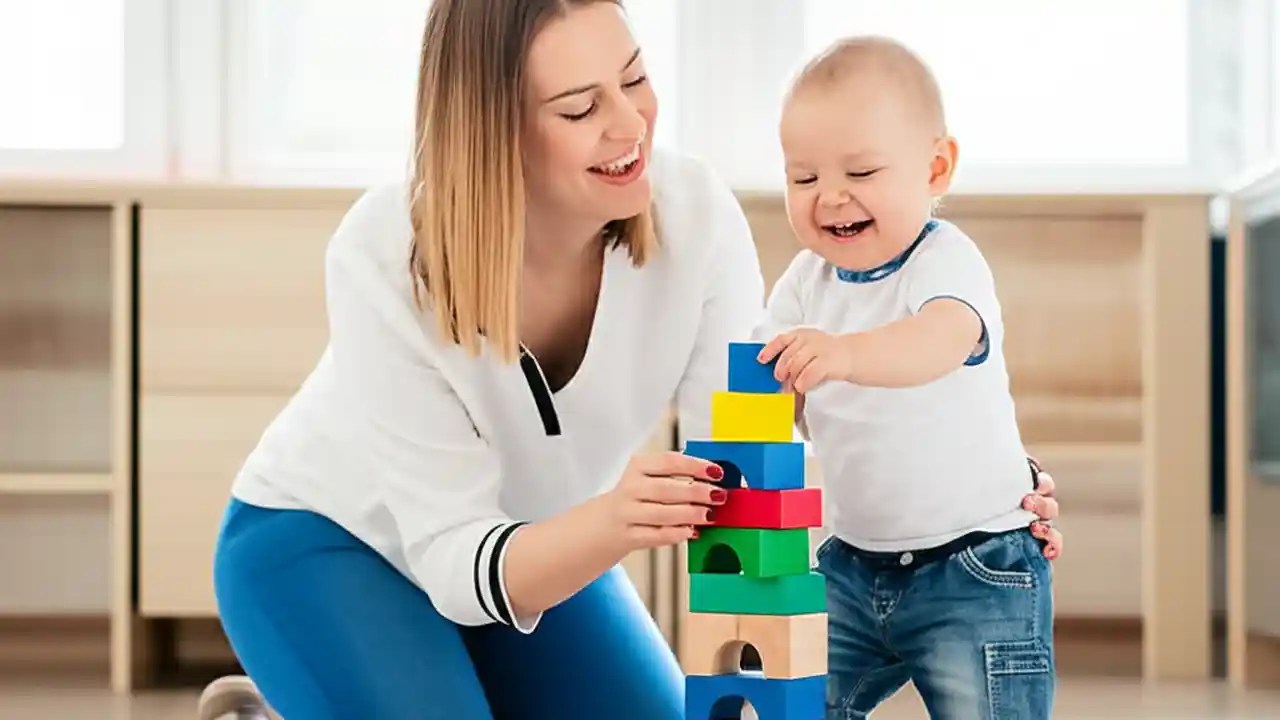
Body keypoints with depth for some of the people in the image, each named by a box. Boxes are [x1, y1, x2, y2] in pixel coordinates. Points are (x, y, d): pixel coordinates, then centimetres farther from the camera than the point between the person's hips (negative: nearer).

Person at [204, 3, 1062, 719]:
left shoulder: (694, 214, -24)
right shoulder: (386, 257, -33)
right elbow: (456, 559, -33)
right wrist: (611, 523, -54)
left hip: (539, 541, 5)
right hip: (327, 542, -4)